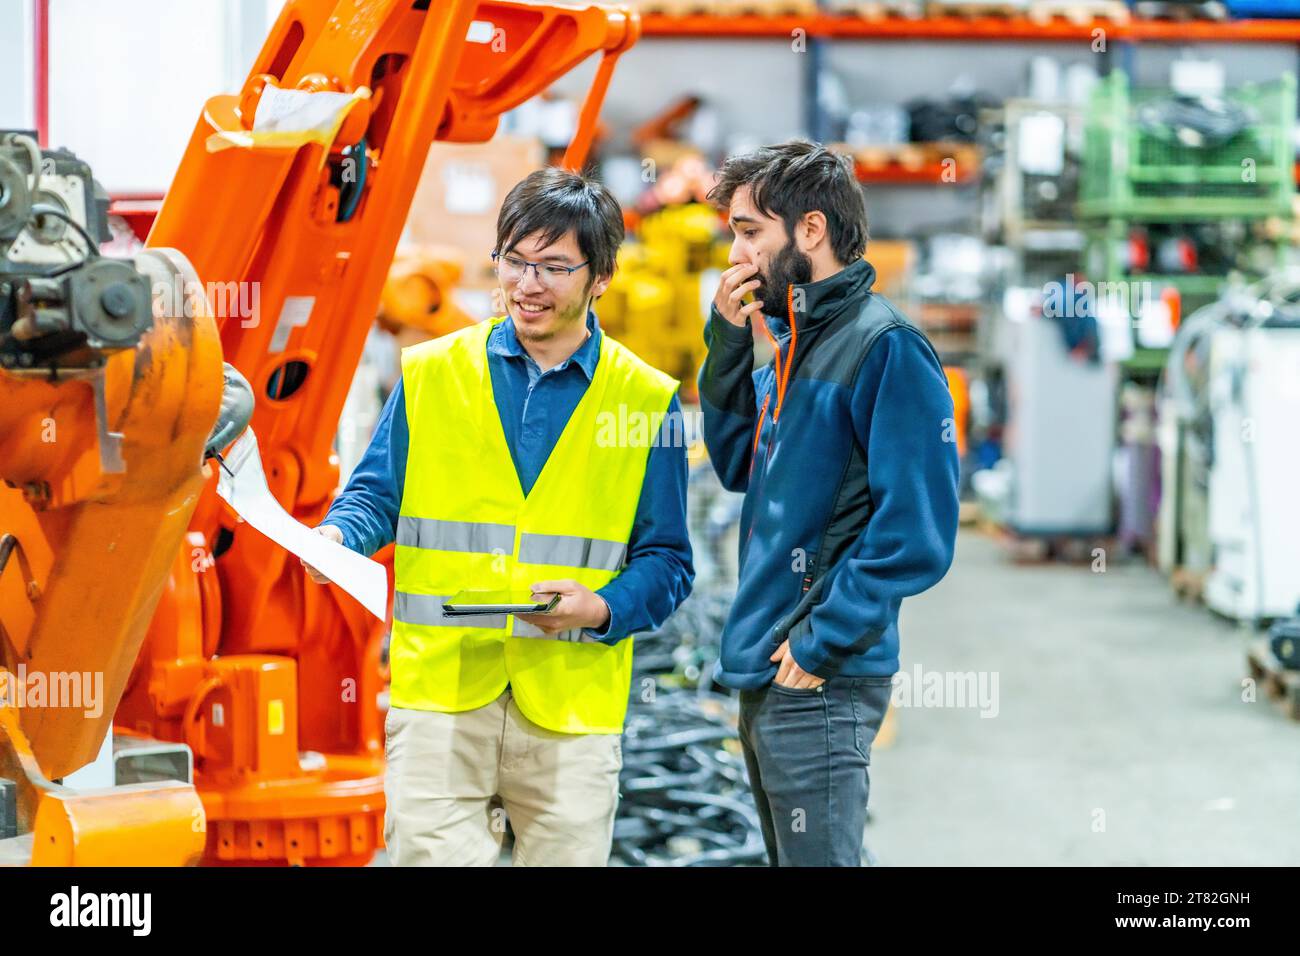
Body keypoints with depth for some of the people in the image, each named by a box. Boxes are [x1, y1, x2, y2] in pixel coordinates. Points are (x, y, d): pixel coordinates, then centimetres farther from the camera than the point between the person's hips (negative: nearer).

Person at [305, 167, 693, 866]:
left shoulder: (647, 401, 6)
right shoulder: (430, 373, 9)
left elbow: (665, 562, 7)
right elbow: (376, 494, 12)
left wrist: (602, 609, -12)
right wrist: (337, 538, -10)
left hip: (573, 708, 0)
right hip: (438, 694, 0)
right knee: (431, 858, -8)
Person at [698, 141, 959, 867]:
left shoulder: (885, 347, -14)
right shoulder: (794, 342, 14)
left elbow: (915, 533, -19)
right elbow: (738, 466, 21)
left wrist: (822, 644, -19)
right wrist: (728, 344, 9)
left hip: (821, 689, -9)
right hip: (765, 681, 9)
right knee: (791, 859, 16)